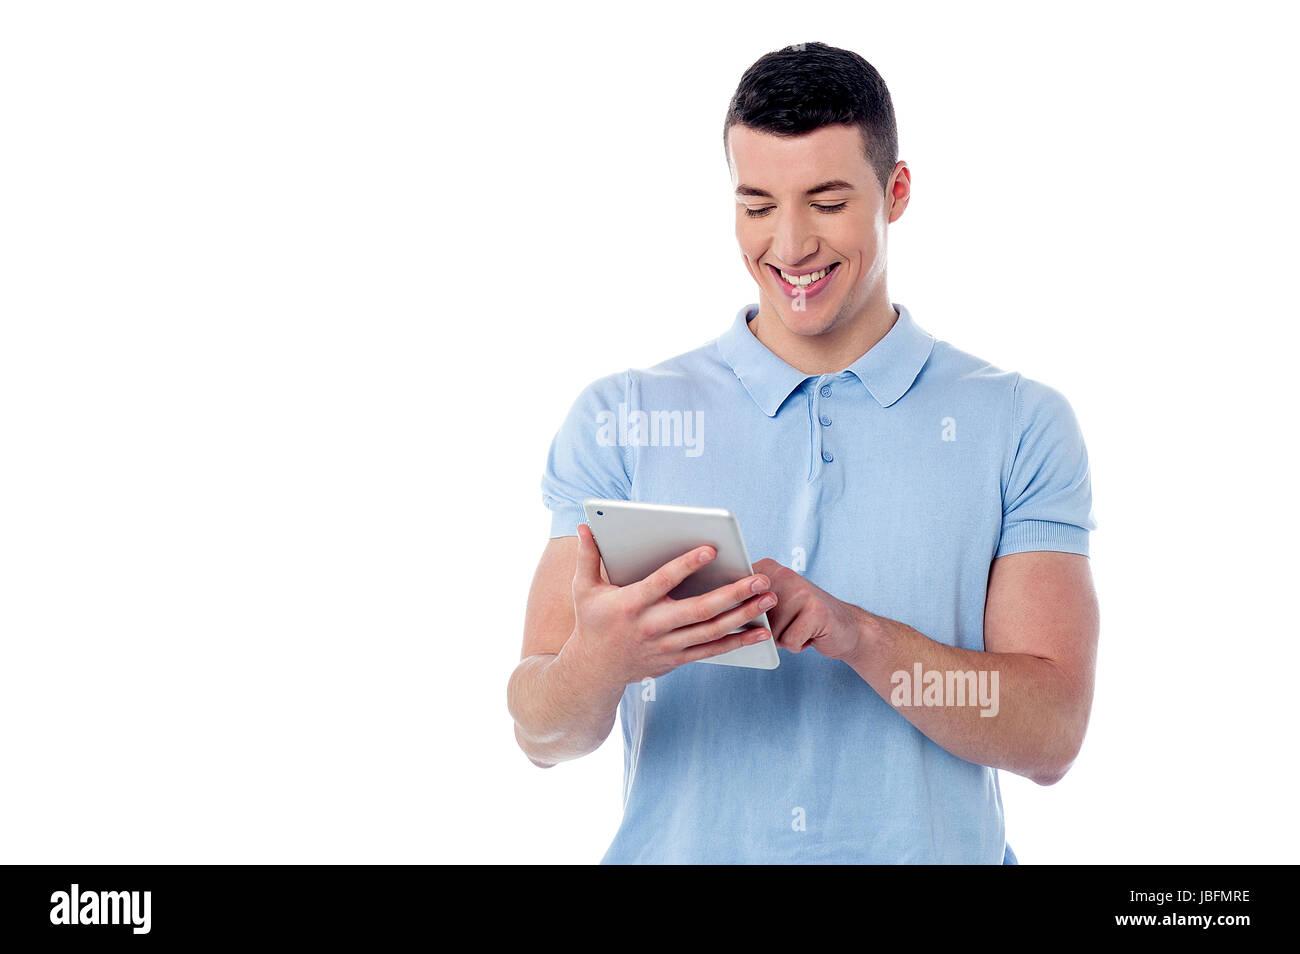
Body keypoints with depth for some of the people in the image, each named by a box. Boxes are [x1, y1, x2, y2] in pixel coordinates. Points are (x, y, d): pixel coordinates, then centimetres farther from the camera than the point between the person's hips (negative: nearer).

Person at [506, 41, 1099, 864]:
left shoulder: (1022, 427, 2)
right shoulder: (617, 419, 3)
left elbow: (1051, 734, -4)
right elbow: (543, 734, -2)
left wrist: (858, 634, -18)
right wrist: (598, 661, -23)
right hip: (680, 850, 2)